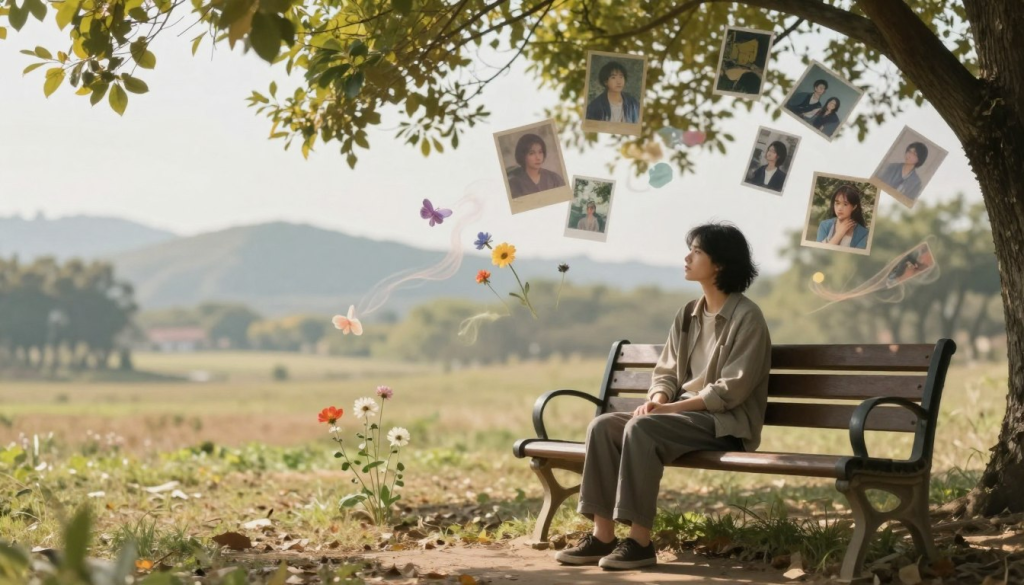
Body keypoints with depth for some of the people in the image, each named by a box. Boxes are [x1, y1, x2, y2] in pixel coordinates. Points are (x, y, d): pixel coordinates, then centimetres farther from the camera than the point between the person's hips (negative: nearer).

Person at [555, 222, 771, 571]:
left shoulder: (746, 318, -10)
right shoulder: (688, 315, 13)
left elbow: (730, 390, -17)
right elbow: (666, 372, 14)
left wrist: (668, 409, -20)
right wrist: (656, 400, -10)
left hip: (726, 424, -8)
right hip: (682, 414, 8)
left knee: (641, 428, -32)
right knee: (603, 425, -15)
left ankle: (640, 542, -27)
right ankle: (603, 536, -18)